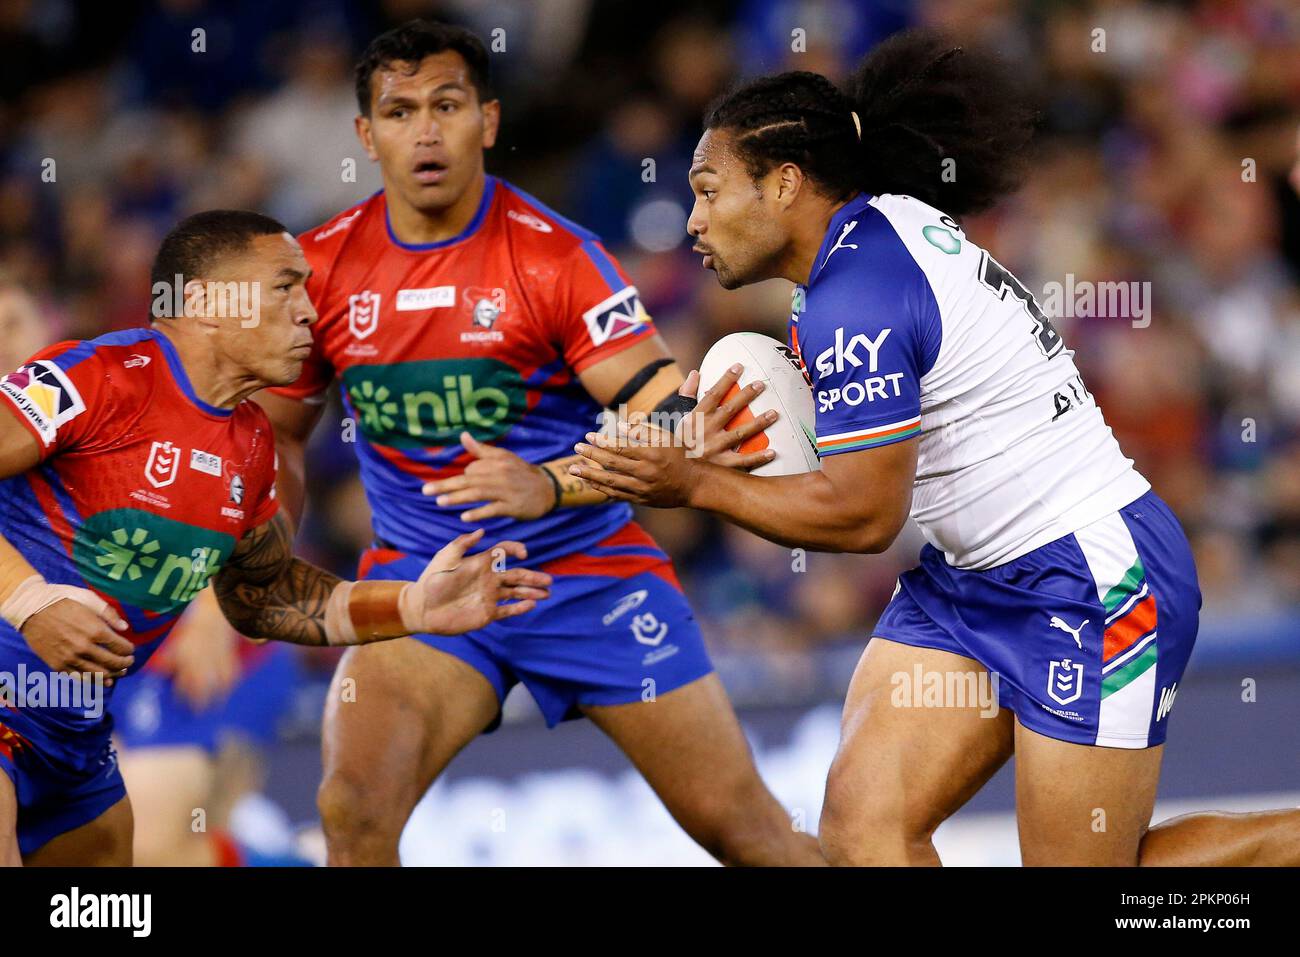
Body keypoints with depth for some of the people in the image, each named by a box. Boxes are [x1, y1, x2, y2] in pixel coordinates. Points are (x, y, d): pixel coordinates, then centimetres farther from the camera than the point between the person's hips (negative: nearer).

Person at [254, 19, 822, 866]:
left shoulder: (555, 254, -13)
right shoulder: (322, 267, -2)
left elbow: (662, 416, -18)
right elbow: (278, 432, 13)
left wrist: (549, 487, -35)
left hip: (591, 569, -2)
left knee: (740, 823, 1)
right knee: (352, 811, -21)